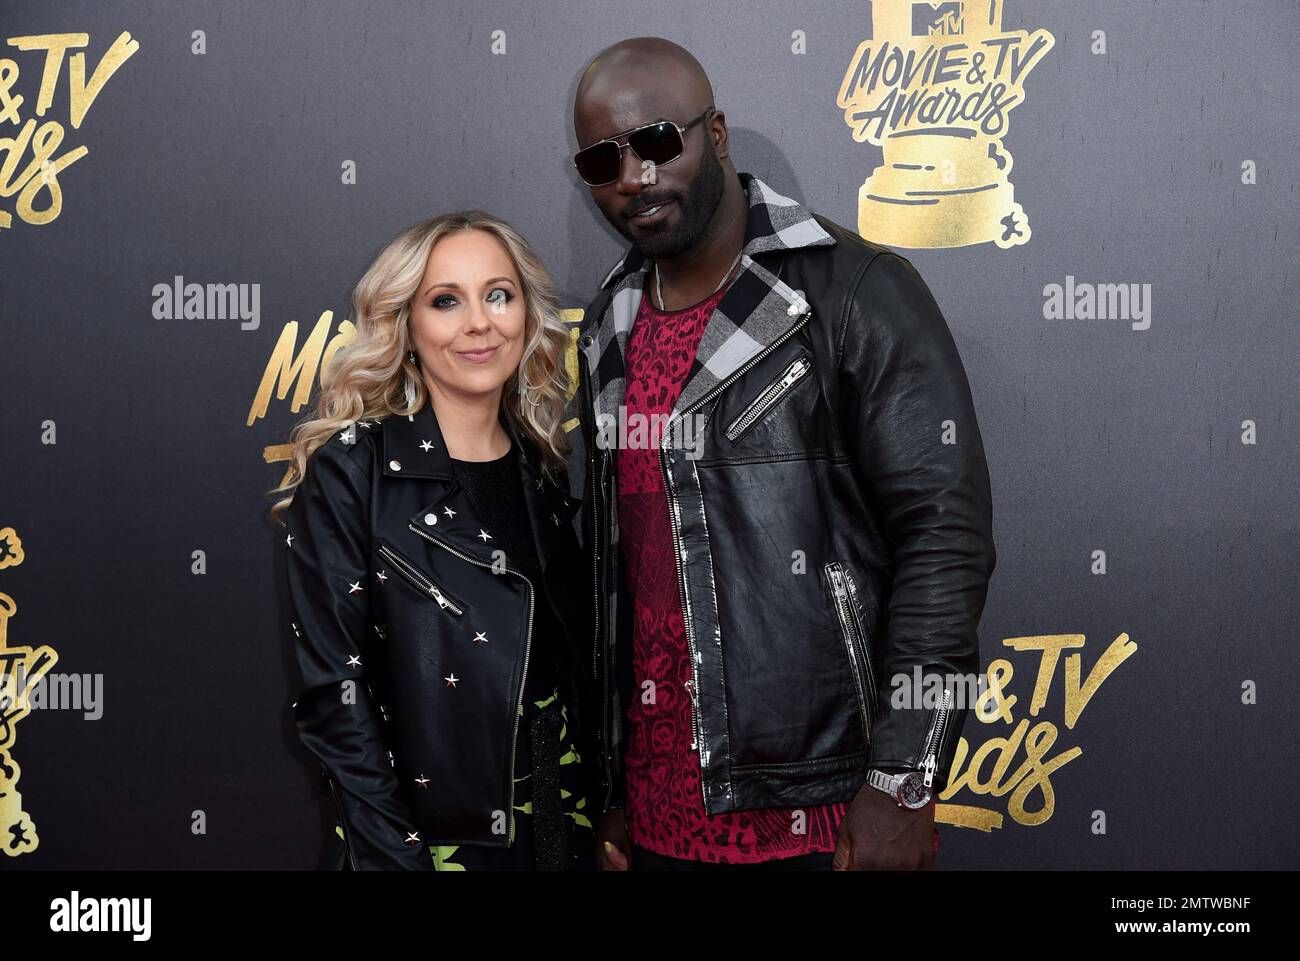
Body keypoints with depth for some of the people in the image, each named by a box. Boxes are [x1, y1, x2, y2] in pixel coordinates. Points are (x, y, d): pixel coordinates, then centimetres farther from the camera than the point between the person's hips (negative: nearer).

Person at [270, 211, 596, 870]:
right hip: (433, 836, -5)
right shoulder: (349, 473, -12)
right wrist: (397, 856, -17)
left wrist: (606, 821, 6)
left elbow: (570, 665, 10)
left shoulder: (547, 470, 3)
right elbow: (332, 692, -14)